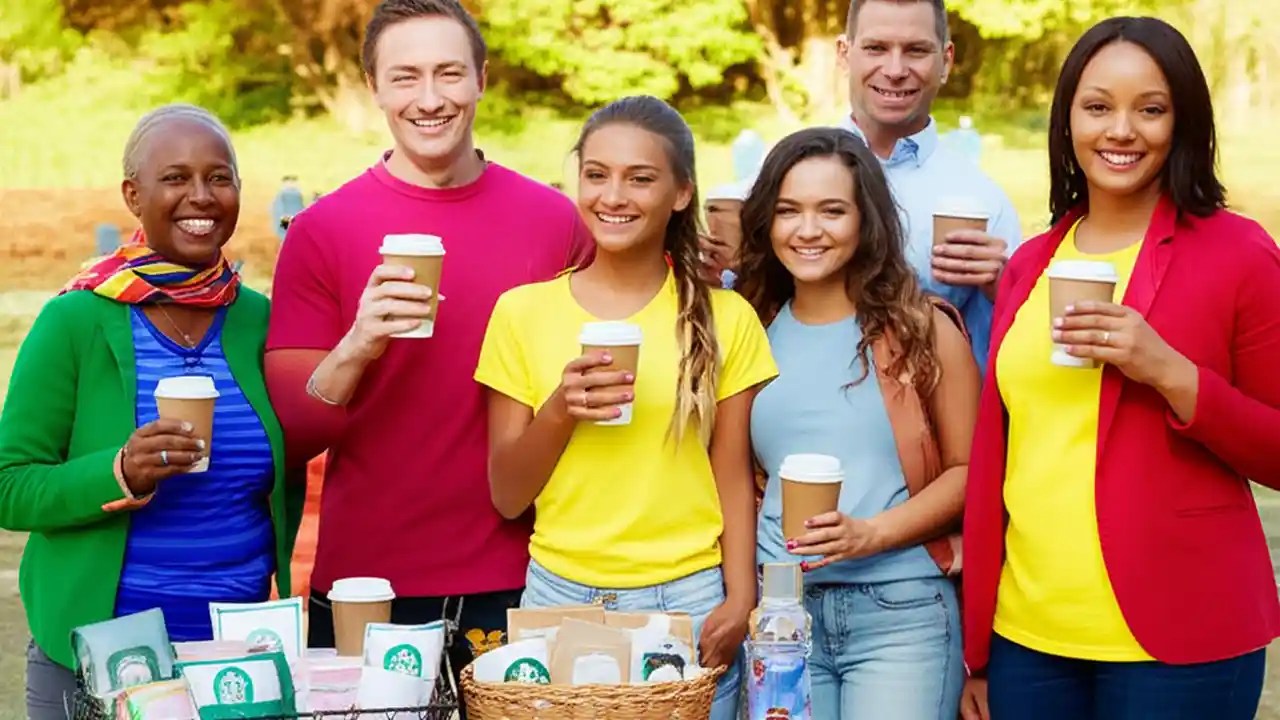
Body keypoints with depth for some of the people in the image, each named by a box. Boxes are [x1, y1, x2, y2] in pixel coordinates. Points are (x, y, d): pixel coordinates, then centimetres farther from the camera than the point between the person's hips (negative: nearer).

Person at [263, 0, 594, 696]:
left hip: (517, 586, 1)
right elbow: (290, 434, -6)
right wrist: (355, 351, -22)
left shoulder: (556, 220, 0)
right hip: (367, 590, -1)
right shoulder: (321, 230, -3)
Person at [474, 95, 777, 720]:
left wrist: (740, 602, -10)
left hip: (689, 600, -1)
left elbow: (733, 478, 2)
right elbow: (507, 496, 1)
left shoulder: (724, 318, 0)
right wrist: (559, 411, -16)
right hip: (559, 596, 1)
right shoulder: (523, 312, 1)